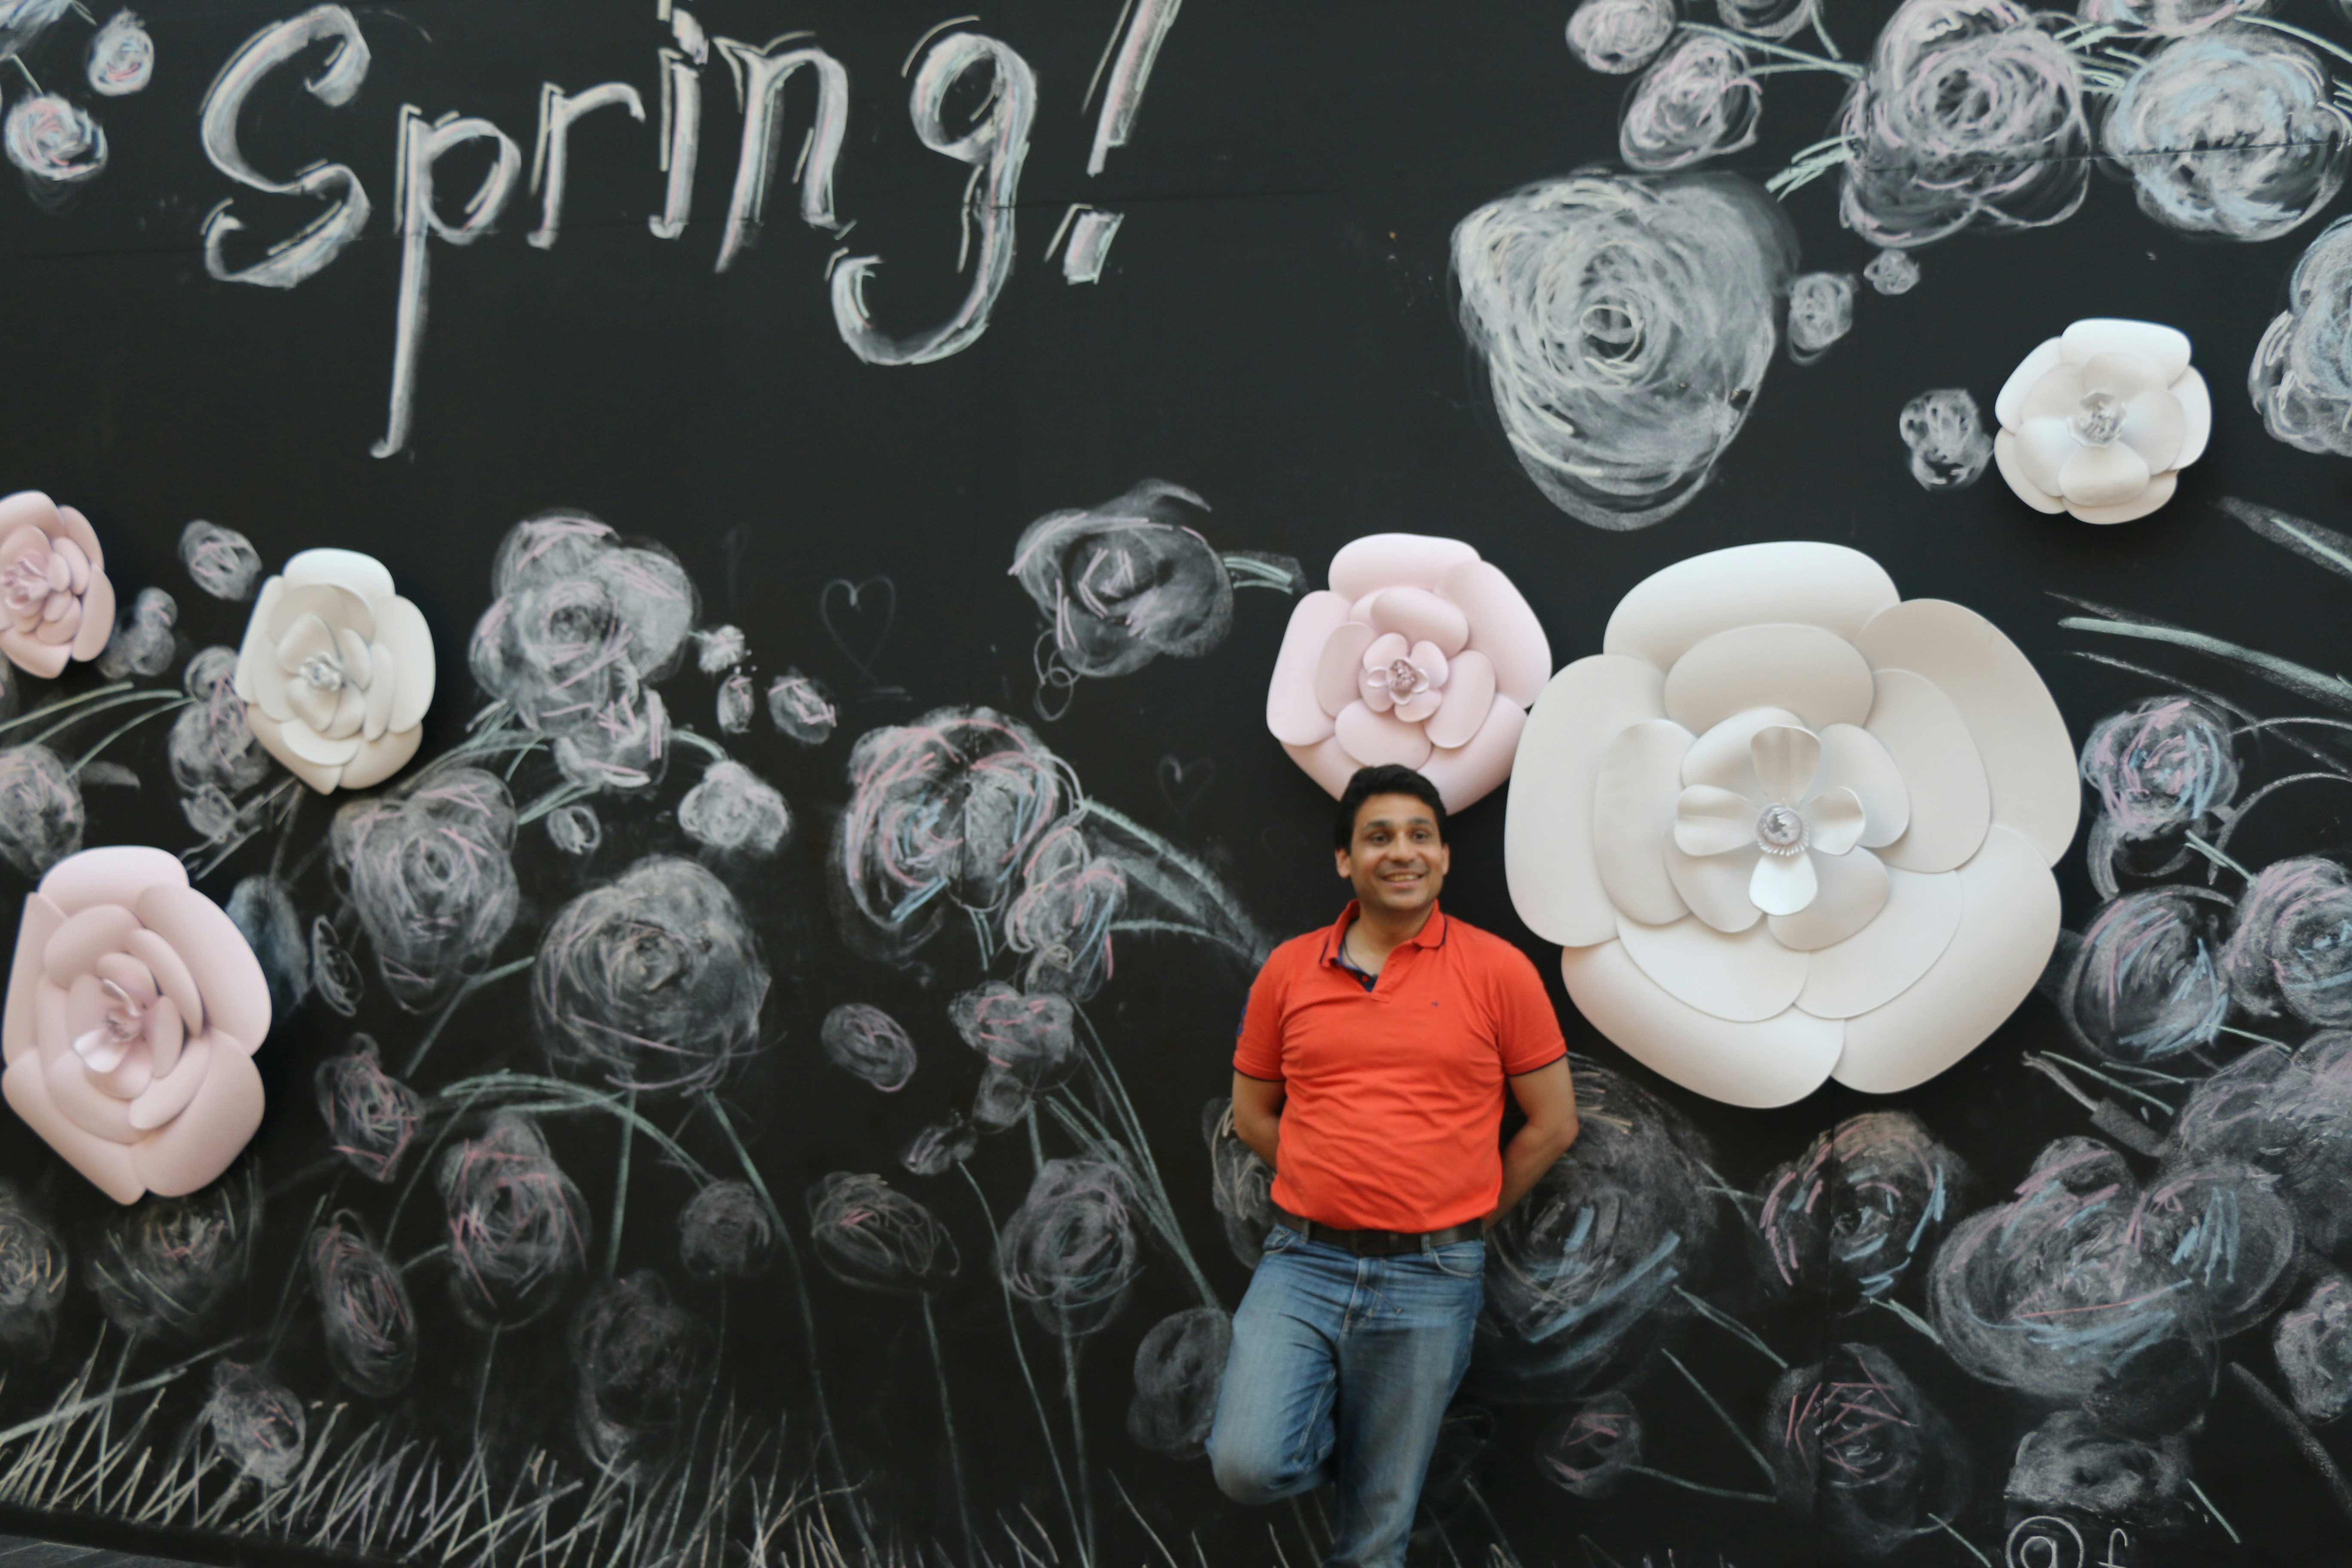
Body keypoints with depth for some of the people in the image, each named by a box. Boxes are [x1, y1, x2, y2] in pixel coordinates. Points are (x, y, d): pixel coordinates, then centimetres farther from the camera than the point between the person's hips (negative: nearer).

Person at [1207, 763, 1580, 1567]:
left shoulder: (1498, 971, -3)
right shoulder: (1289, 971, 3)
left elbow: (1553, 1124, 3)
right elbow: (1252, 1113, 13)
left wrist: (1465, 1216, 5)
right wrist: (1339, 1189, 6)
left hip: (1428, 1278, -1)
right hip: (1304, 1261, 2)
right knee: (1248, 1464, -14)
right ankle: (1335, 1432, 18)